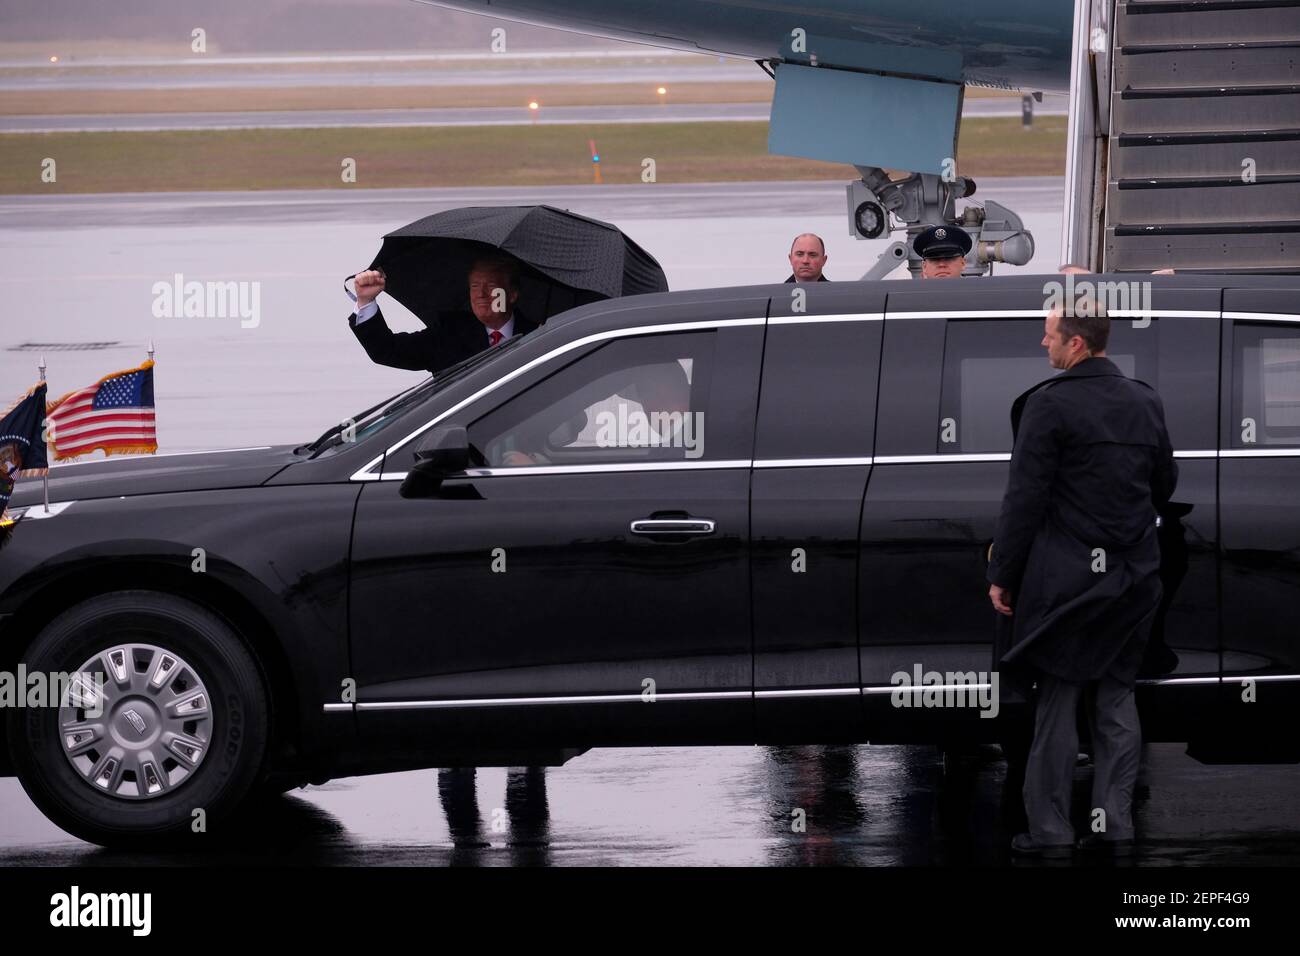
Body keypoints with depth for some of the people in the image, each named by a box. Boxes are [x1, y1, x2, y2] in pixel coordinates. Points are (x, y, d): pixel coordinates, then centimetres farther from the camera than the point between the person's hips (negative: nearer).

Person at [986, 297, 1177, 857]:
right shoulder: (1145, 402, 7)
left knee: (1056, 704, -1)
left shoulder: (1049, 405, -13)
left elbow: (1024, 497, -13)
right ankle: (1116, 824, 9)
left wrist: (1001, 574, -7)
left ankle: (1050, 831, 1)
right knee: (1116, 697, 11)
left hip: (1066, 576, -6)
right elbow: (1164, 484, 17)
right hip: (1133, 578, 6)